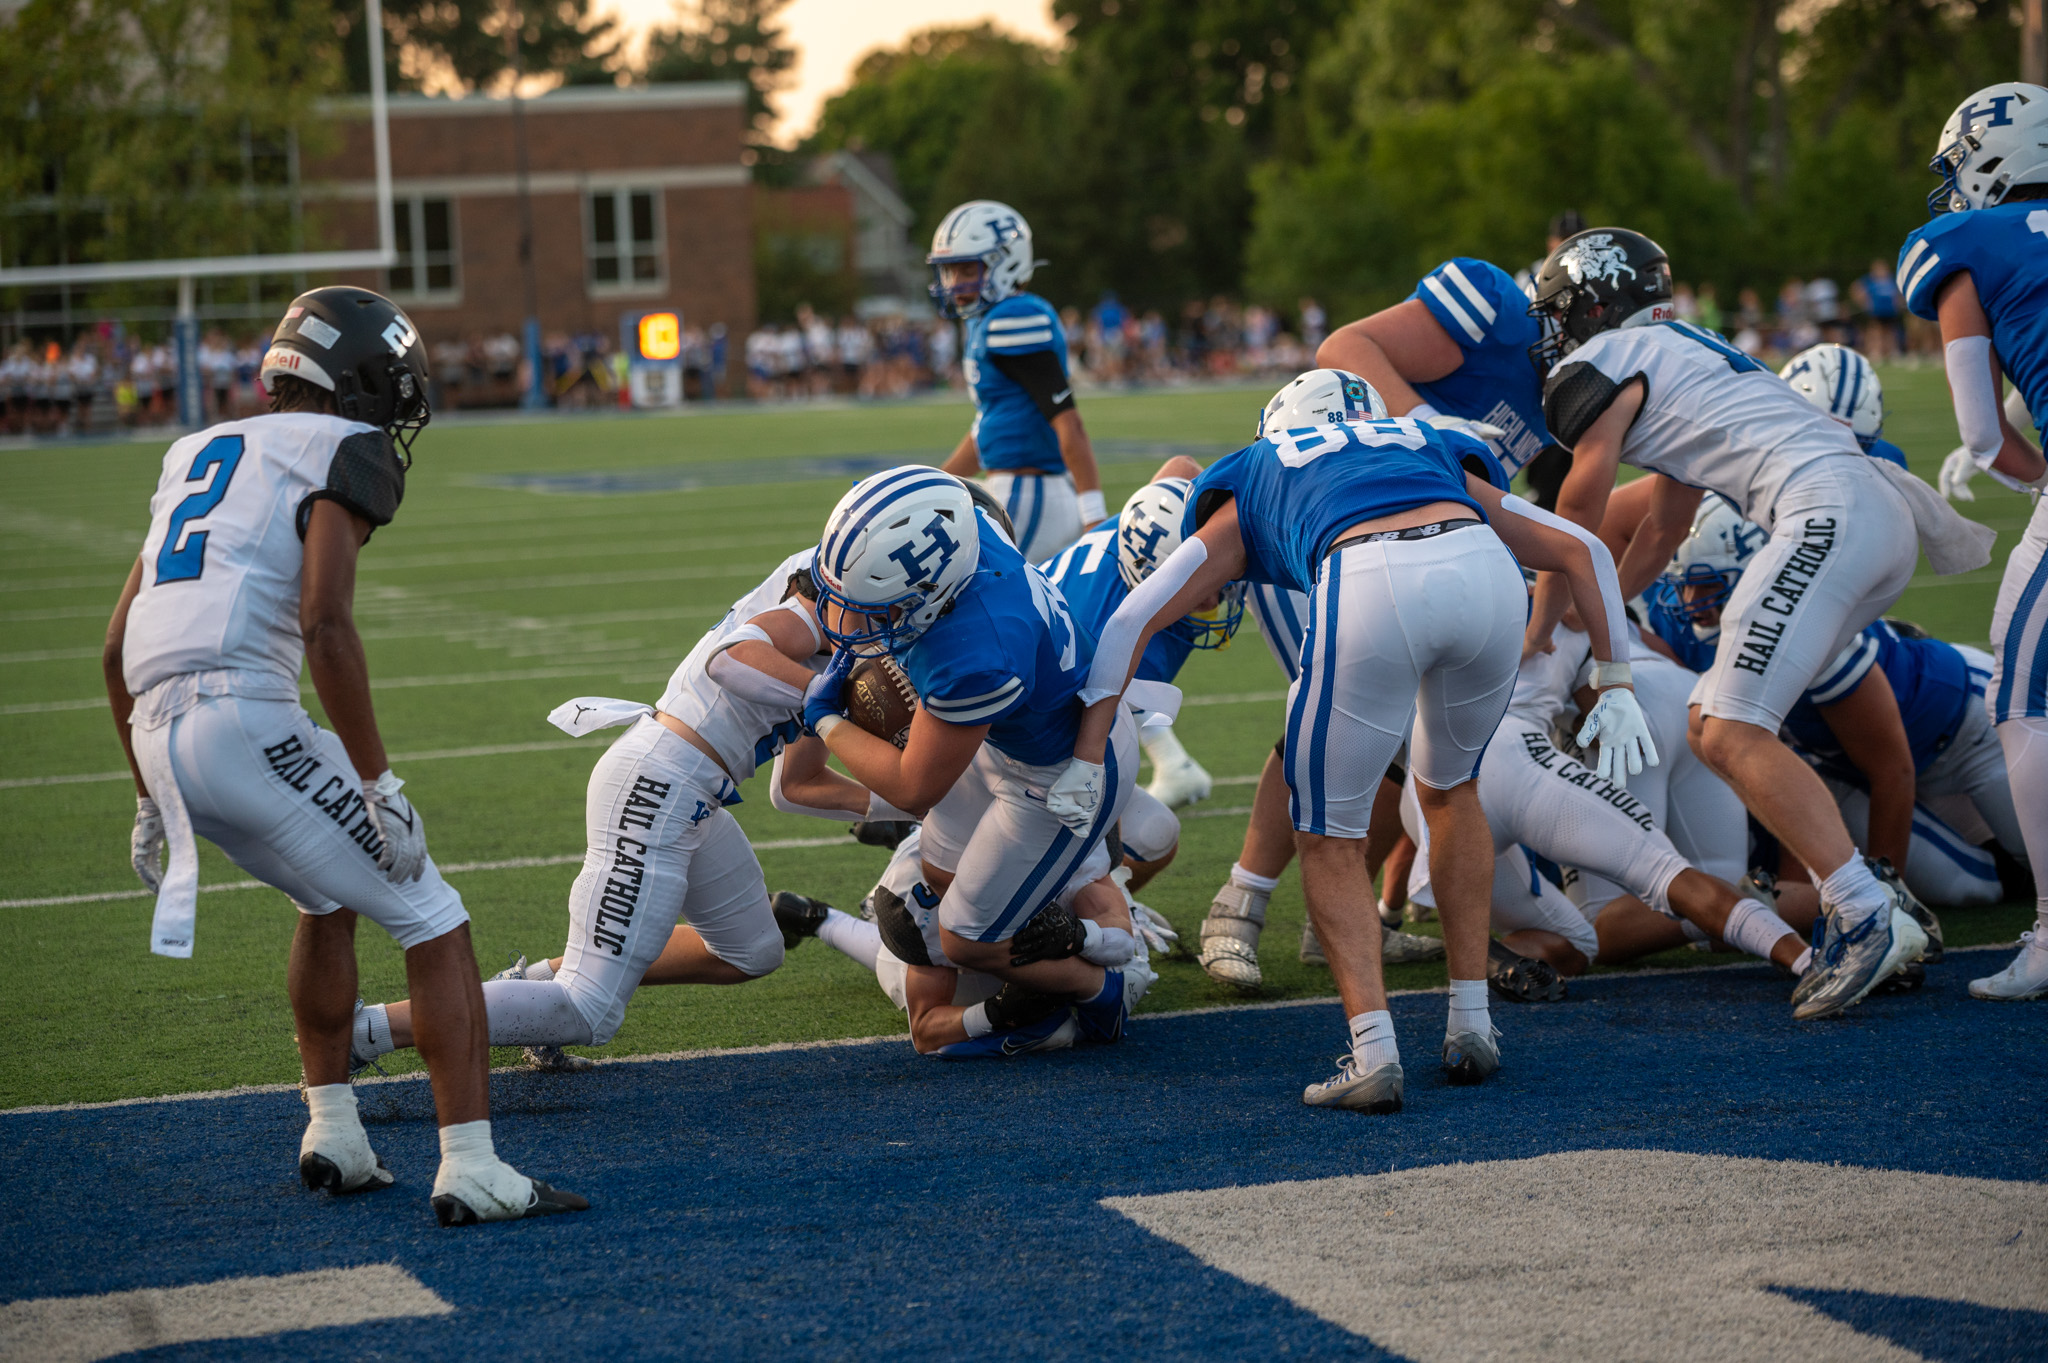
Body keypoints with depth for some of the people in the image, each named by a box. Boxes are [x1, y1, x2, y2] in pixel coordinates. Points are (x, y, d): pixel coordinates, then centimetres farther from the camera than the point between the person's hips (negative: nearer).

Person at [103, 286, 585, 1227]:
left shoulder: (198, 457, 26)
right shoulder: (341, 453, 2)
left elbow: (118, 650, 25)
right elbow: (325, 625, -14)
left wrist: (152, 800, 32)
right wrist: (380, 786, -11)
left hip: (159, 731, 8)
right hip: (247, 718, -8)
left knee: (328, 896, 31)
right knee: (434, 924, 2)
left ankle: (333, 1133, 32)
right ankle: (469, 1169, -7)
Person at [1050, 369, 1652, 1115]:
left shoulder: (1250, 490, 36)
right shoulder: (1432, 450, 41)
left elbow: (1132, 620, 29)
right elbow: (1582, 551, 36)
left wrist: (1087, 760, 29)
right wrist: (1615, 686, 37)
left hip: (1369, 588, -3)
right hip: (1486, 574, 3)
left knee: (1330, 840, 15)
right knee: (1451, 788, 30)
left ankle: (1374, 1052, 0)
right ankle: (1471, 1025, 29)